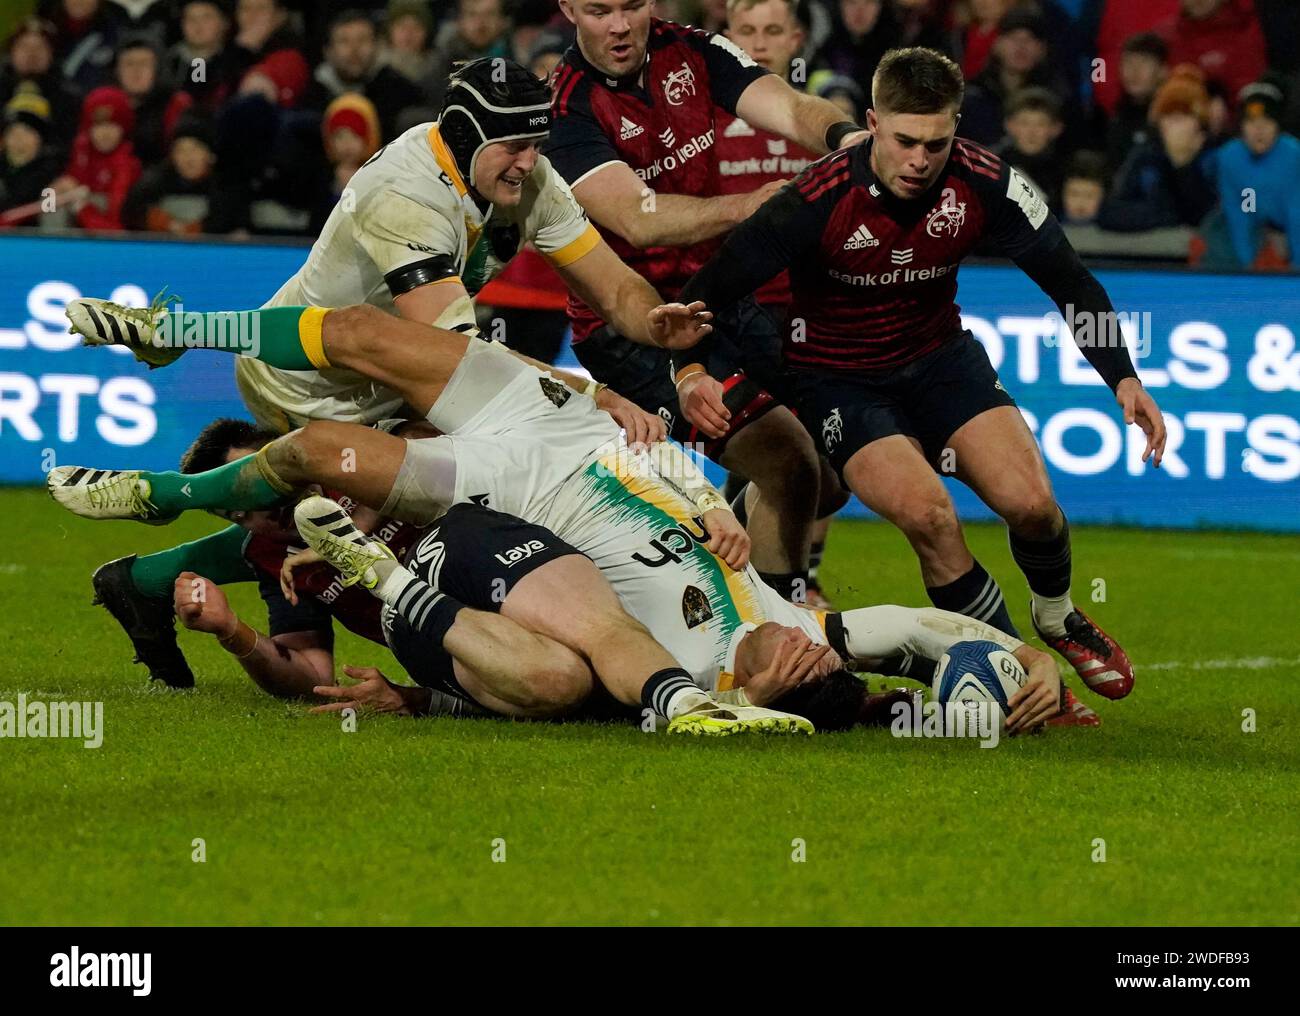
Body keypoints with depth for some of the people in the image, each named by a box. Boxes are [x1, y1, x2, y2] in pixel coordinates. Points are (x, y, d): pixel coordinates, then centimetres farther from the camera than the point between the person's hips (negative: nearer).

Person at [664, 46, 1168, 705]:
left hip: (938, 355, 3)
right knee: (928, 514, -28)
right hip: (838, 378, -3)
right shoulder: (820, 200, -26)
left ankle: (1057, 619, 17)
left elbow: (1069, 281, -7)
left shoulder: (983, 183, -18)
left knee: (1029, 501, -18)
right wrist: (691, 369, -40)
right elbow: (709, 292, -20)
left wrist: (1124, 379, -19)